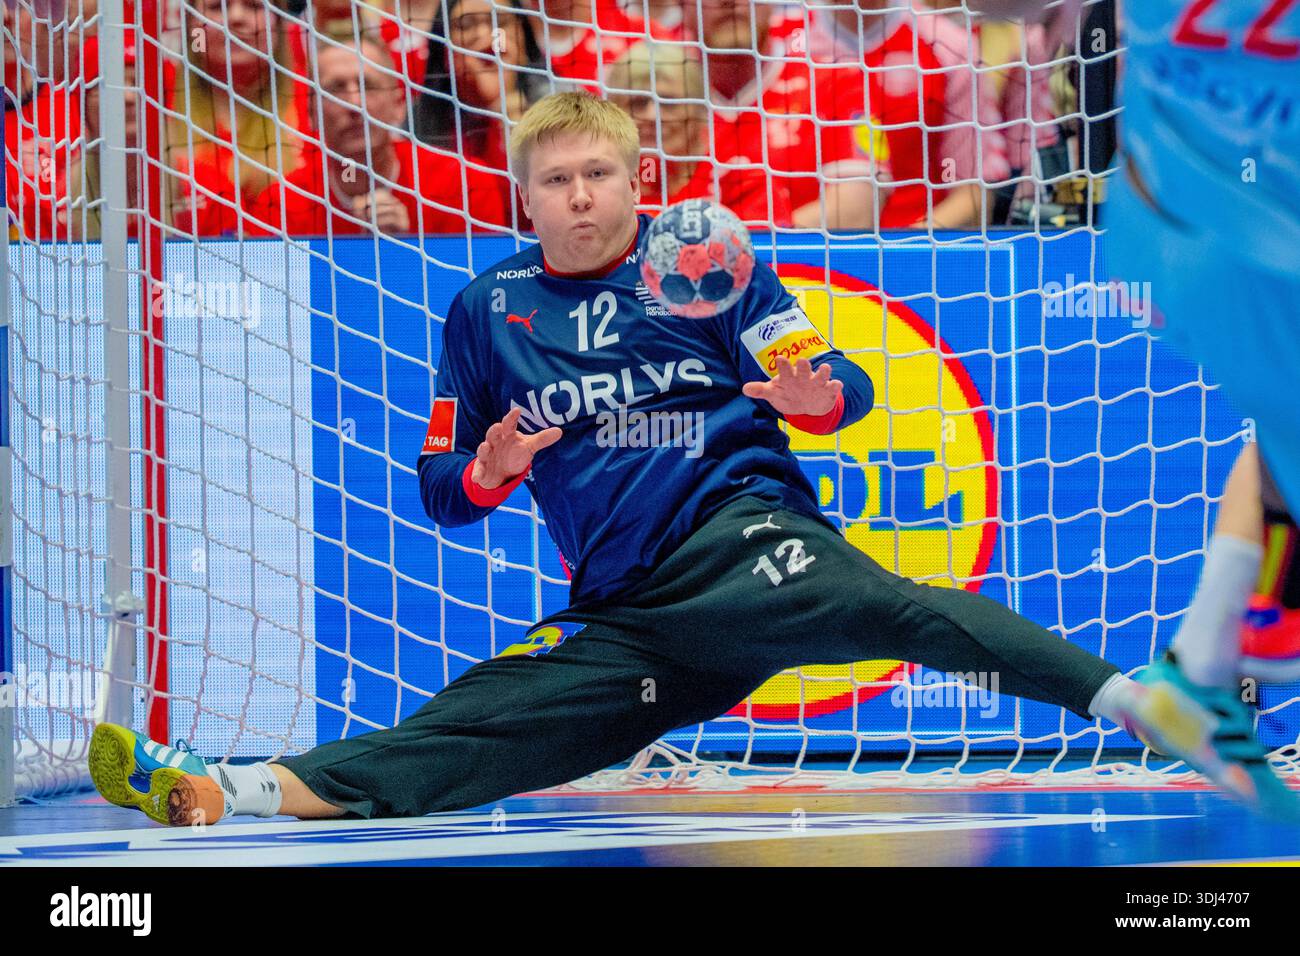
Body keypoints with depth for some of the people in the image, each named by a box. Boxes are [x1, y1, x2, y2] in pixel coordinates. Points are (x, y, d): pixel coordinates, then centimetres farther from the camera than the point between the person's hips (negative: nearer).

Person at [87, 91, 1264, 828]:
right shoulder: (486, 313, 16)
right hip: (623, 616, 4)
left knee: (882, 607, -34)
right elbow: (441, 489, 21)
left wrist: (816, 395, -20)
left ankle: (1126, 695, -50)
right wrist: (489, 473, -4)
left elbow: (846, 386, 5)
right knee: (464, 729, -14)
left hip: (735, 534, -4)